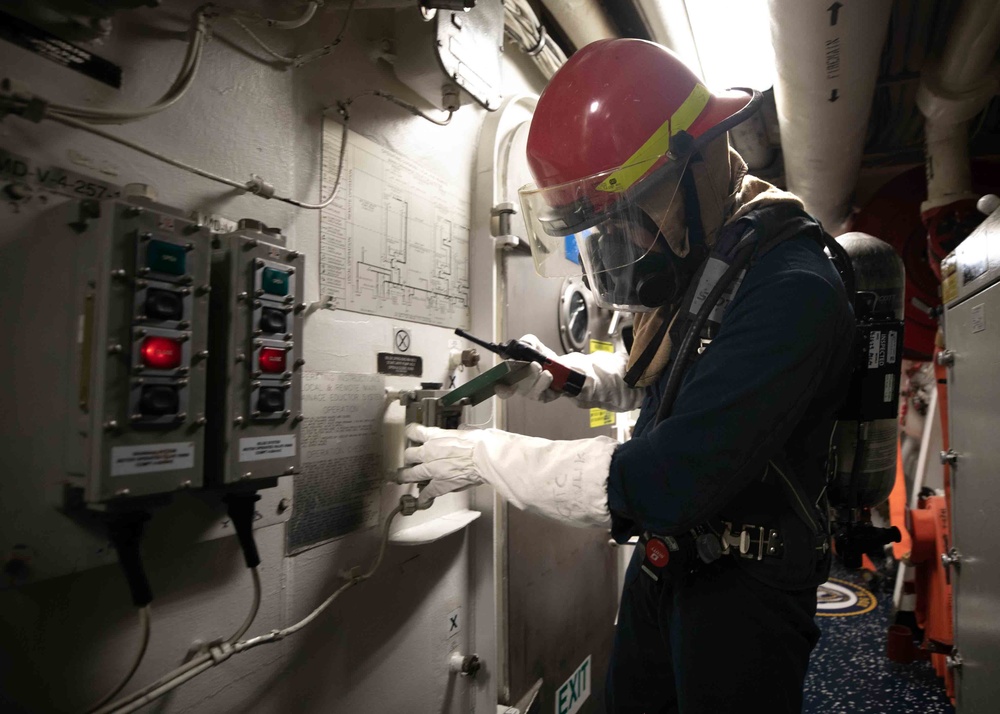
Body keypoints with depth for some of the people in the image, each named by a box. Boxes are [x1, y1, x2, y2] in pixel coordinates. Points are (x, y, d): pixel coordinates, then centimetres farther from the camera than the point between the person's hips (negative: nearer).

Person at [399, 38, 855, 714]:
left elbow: (671, 482, -32)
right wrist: (565, 374, -3)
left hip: (745, 585, -7)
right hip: (664, 557, 8)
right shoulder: (698, 259, 0)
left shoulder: (790, 290, -28)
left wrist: (486, 455, -23)